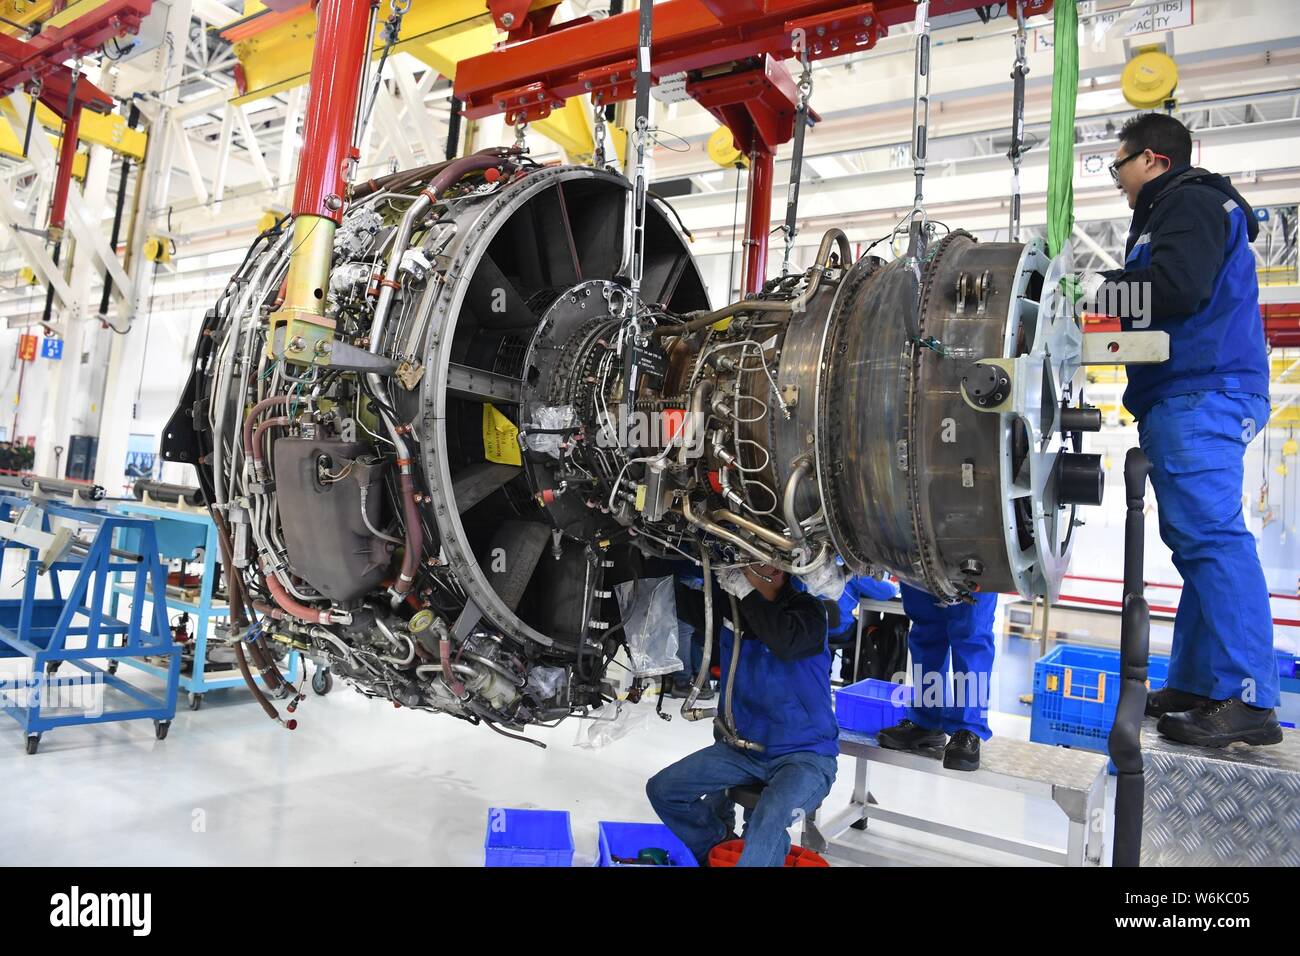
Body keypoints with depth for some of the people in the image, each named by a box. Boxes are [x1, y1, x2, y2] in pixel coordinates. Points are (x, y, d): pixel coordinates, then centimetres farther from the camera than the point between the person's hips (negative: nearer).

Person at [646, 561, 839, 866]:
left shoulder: (806, 608, -13)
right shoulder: (728, 605, 1)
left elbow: (786, 641, -35)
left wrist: (746, 590, -27)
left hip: (804, 755, -6)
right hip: (741, 748, 6)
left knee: (767, 822, -34)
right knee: (662, 789, 0)